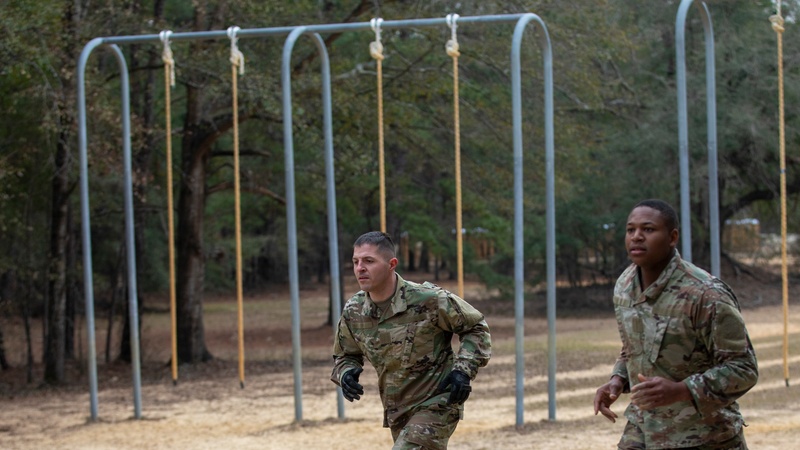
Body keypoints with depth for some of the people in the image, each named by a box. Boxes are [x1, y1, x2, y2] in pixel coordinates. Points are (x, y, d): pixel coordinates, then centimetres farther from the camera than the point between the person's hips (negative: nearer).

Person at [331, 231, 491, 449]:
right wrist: (345, 373, -11)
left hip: (435, 406, -6)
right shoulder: (353, 312, -4)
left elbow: (476, 327, -5)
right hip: (396, 412, 6)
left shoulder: (427, 300, -18)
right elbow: (345, 356, 13)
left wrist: (463, 370, -17)